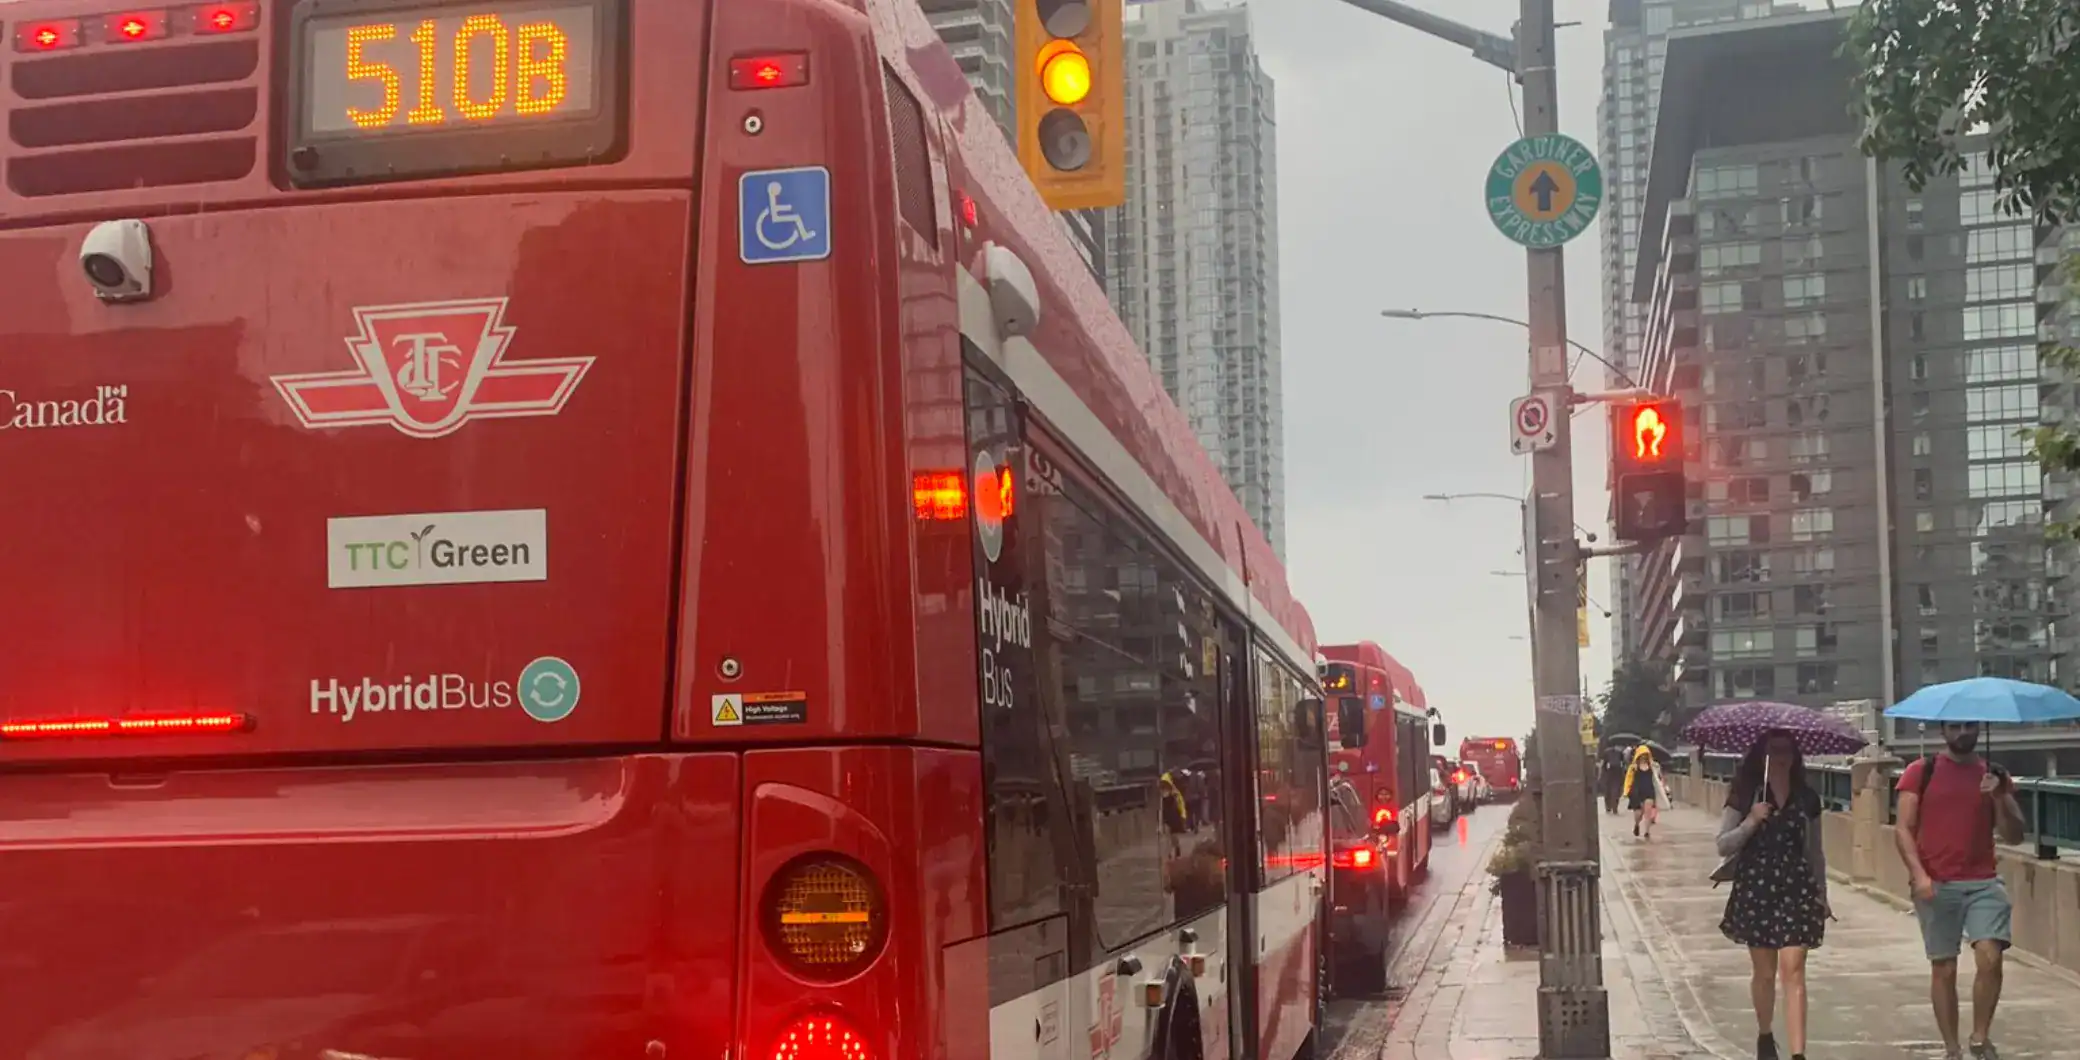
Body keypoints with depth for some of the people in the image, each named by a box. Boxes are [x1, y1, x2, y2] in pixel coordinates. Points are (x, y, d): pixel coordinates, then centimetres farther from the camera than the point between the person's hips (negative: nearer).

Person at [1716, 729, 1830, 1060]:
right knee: (1764, 972, 11)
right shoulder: (1745, 796, -1)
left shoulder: (1807, 798, 6)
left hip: (1797, 888, 1)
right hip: (1755, 888, 0)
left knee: (1793, 970, -10)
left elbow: (1815, 852, 14)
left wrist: (1822, 895, 14)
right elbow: (1723, 845, -4)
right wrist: (1750, 822, -19)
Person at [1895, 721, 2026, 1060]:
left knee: (1990, 957, -16)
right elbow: (1903, 829, -1)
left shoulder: (1995, 776, 10)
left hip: (1984, 883, 1)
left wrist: (2000, 797, -11)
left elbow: (2014, 836, 5)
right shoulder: (1920, 773, 4)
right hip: (1935, 885, -1)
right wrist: (1918, 873, -15)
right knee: (1944, 969, 3)